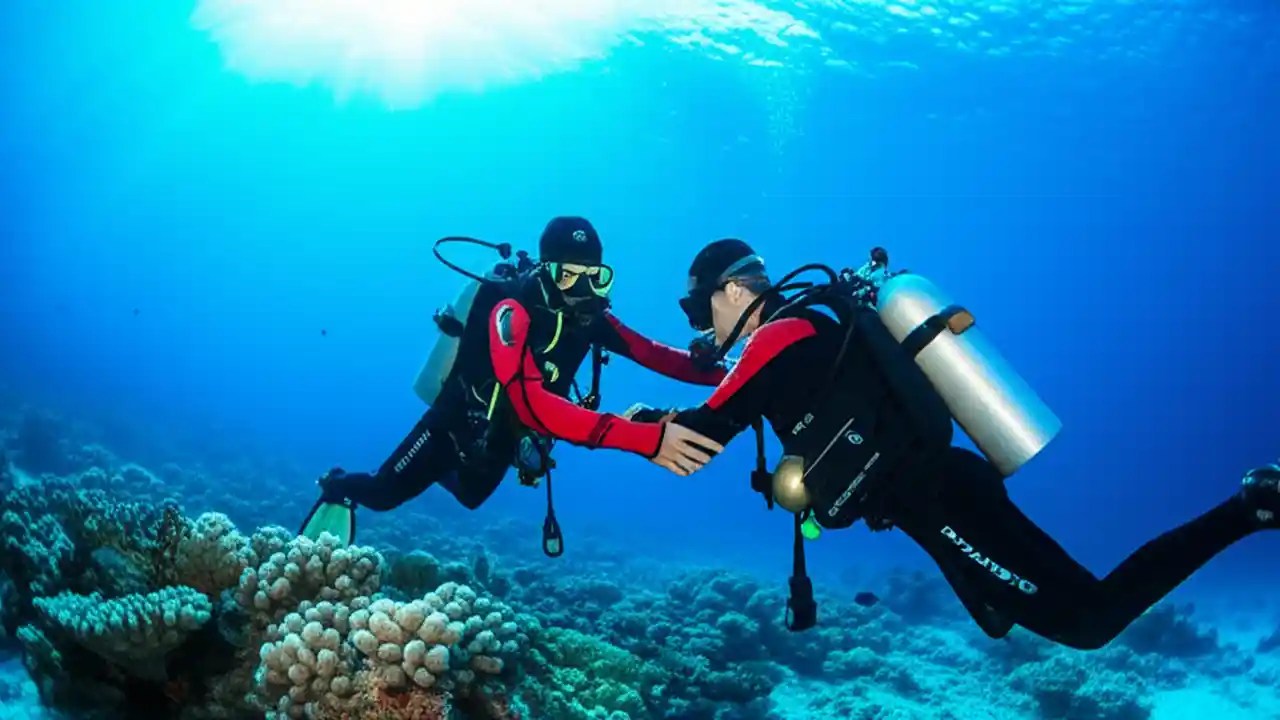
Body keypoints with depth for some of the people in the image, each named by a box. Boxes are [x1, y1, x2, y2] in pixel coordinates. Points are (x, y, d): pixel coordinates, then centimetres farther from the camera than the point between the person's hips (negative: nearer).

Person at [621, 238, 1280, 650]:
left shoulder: (781, 335, -11)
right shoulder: (805, 327, 18)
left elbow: (705, 433, -12)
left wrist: (646, 420, 4)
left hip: (939, 498, -10)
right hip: (937, 491, 10)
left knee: (1088, 620, -9)